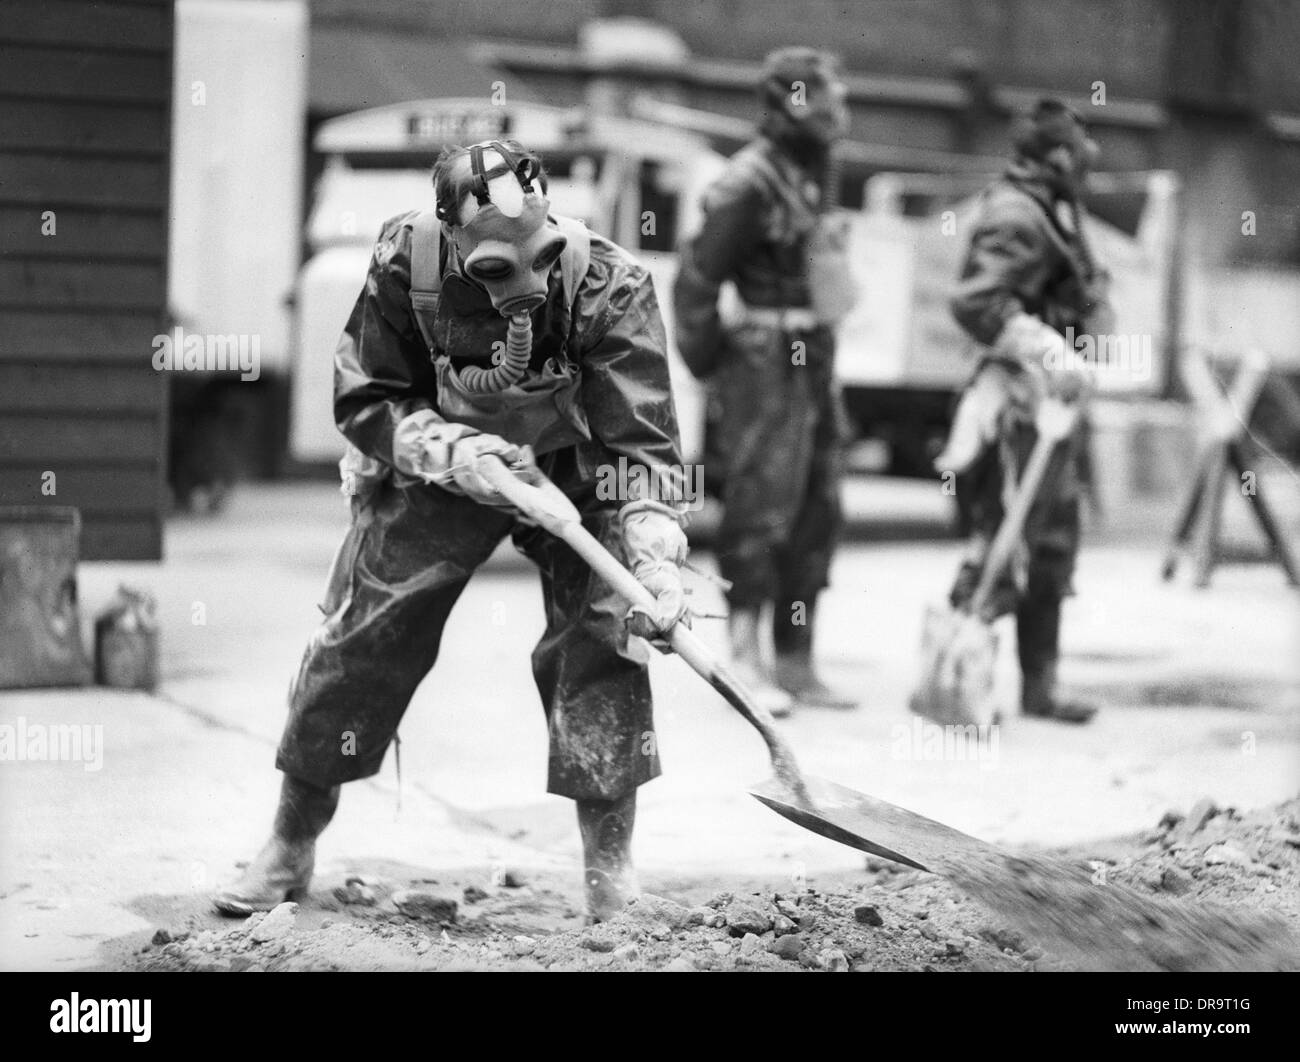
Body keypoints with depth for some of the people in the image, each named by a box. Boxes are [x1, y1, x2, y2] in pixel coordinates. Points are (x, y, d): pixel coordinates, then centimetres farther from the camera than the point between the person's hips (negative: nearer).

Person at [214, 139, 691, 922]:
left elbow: (644, 438, -30)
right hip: (436, 466, 1)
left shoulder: (610, 284, -30)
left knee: (603, 639, -17)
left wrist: (658, 563, -42)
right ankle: (291, 849, 14)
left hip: (573, 467, -1)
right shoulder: (405, 266, -27)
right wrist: (455, 450, -31)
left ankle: (611, 866, -4)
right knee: (358, 639, -3)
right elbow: (364, 399, -14)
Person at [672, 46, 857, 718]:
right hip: (764, 366, -9)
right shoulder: (749, 183, -15)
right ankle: (746, 662, -3)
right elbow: (696, 278, -14)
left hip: (812, 365, 9)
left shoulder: (818, 173, 12)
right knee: (761, 508, -8)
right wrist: (709, 361, -9)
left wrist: (825, 367, 17)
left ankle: (796, 664, 17)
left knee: (817, 513, 10)